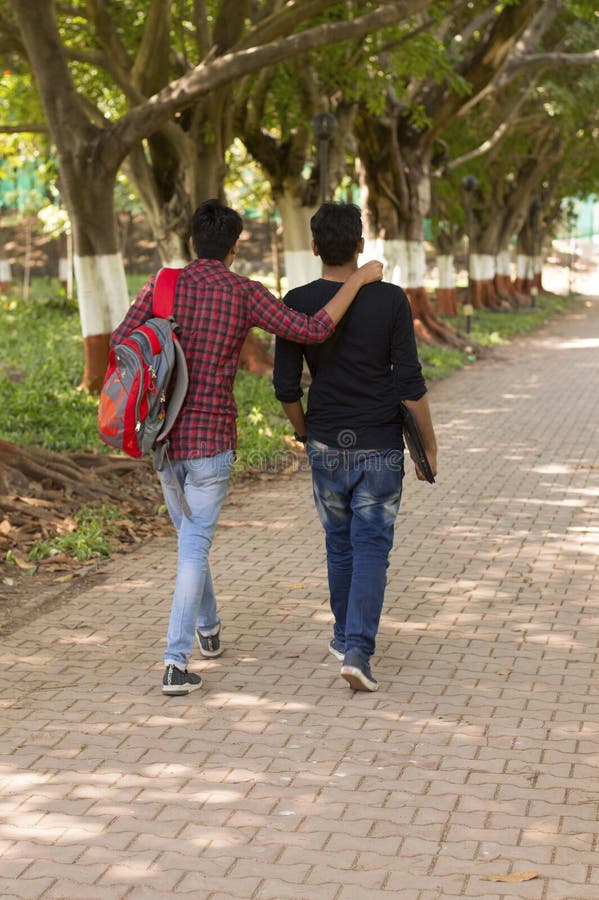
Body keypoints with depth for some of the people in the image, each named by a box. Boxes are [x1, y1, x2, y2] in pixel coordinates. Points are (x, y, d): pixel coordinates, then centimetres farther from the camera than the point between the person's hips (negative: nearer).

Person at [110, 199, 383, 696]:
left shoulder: (162, 285, 2)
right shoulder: (245, 293, -7)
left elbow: (121, 343, -9)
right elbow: (313, 331, -15)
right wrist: (359, 279, -7)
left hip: (164, 435, 4)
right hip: (212, 440, -4)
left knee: (189, 533, 25)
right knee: (194, 549, -2)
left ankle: (208, 627, 41)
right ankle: (176, 663, -10)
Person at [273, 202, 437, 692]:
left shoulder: (297, 305, -8)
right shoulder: (391, 301, -12)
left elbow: (286, 387, -5)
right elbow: (411, 383, -12)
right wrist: (429, 443, 0)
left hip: (326, 446, 2)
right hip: (380, 448, -2)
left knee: (340, 542, 19)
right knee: (371, 547, 1)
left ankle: (347, 635, 31)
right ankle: (358, 650, -11)